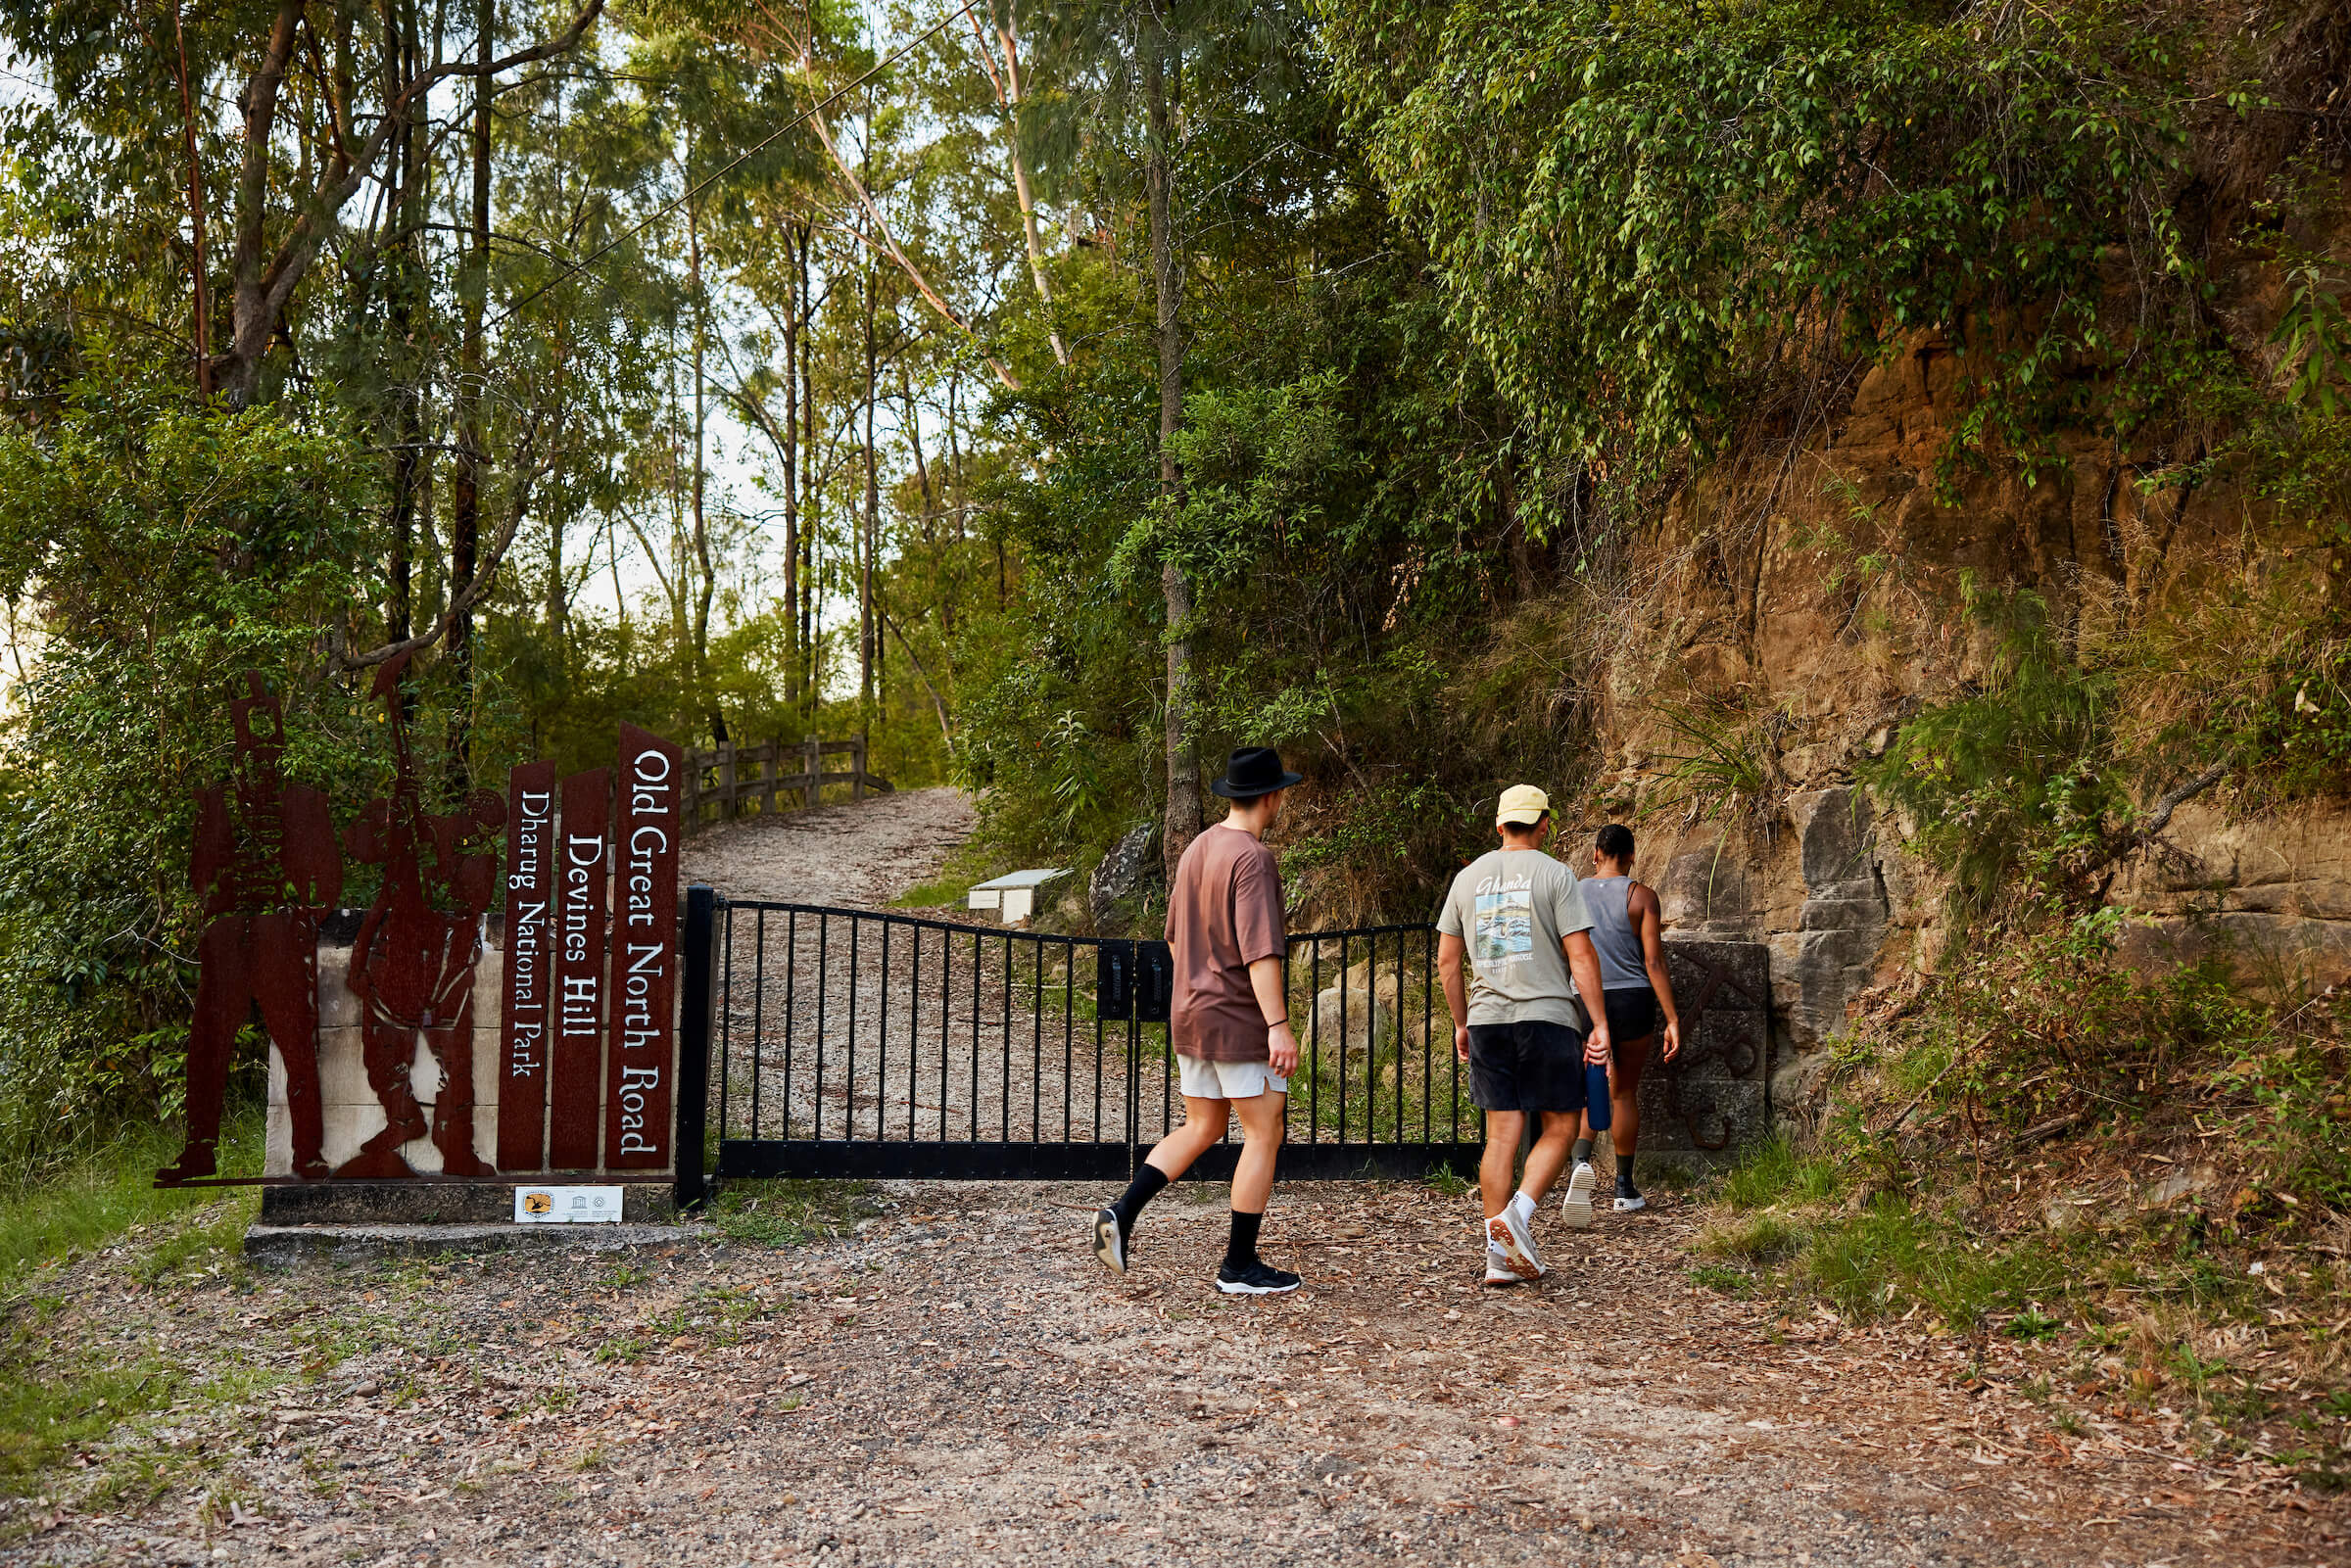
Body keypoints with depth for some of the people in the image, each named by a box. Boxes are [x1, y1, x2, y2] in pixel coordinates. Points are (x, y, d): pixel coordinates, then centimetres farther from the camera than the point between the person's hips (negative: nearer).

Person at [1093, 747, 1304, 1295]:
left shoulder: (1196, 850, 10)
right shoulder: (1252, 858, -18)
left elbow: (1174, 937, 18)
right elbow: (1259, 950, -25)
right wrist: (1279, 1025, -26)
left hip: (1191, 1016, 9)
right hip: (1242, 1020, -9)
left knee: (1200, 1130, 18)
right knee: (1263, 1134, 2)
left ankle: (1121, 1215, 6)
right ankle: (1241, 1266, 6)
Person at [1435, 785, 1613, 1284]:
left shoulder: (1469, 877, 10)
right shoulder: (1554, 874, -4)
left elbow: (1446, 960, 12)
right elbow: (1580, 955, -9)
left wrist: (1460, 1024, 21)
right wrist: (1600, 1024, -5)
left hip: (1486, 1019, 4)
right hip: (1547, 1016, -4)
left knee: (1502, 1134, 6)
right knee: (1559, 1127, 7)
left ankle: (1500, 1254, 5)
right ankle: (1518, 1215, -12)